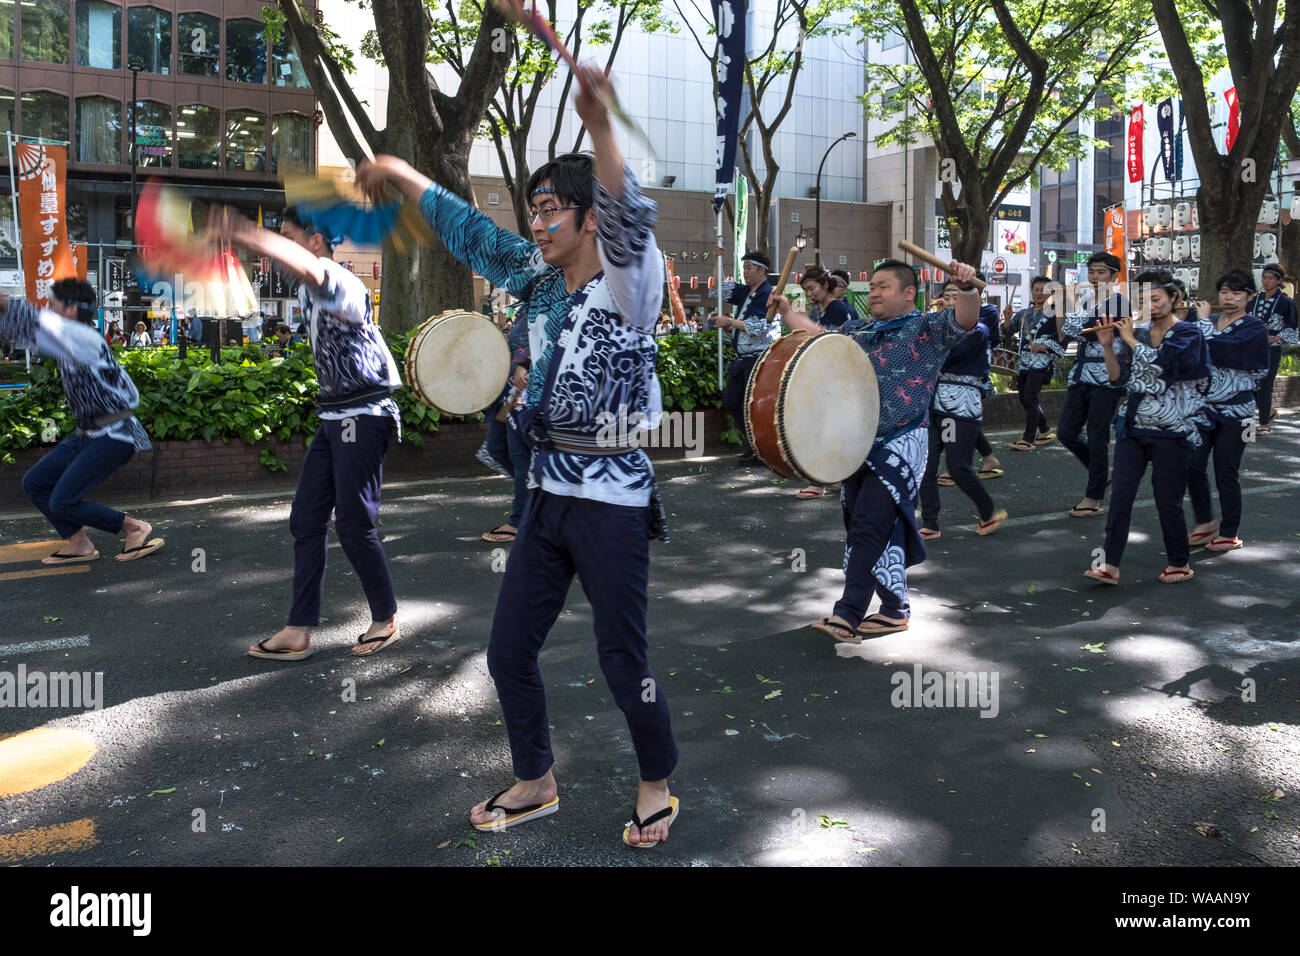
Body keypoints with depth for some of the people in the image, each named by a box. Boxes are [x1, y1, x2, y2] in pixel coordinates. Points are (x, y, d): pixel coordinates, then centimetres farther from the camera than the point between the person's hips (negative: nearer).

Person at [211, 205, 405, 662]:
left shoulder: (340, 282, -17)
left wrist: (239, 231, -46)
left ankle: (386, 620, 15)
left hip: (363, 415, -10)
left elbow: (303, 265, -35)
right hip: (333, 418, 10)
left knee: (354, 523, -4)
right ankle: (298, 632, 10)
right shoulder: (310, 289, 14)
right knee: (305, 520, 6)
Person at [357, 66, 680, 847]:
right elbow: (472, 233, 20)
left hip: (613, 500, -7)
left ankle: (657, 787, 28)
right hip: (548, 494, 8)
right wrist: (404, 175, 25)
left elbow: (631, 220, -31)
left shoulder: (628, 285, -11)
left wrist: (601, 127, -44)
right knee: (509, 651, 13)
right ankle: (537, 783, 33)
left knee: (624, 661, 3)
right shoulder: (540, 280, 9)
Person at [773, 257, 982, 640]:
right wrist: (787, 311, 26)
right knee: (858, 528, 11)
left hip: (899, 445, -8)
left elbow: (963, 321, -20)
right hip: (857, 444, 8)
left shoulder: (925, 328, -3)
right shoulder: (858, 331, 16)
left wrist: (967, 289, -38)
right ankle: (895, 610, 22)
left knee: (868, 527, -14)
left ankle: (847, 614, -10)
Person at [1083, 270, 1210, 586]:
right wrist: (1108, 345, -3)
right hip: (1133, 429, 5)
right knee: (1120, 495, -3)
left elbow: (1162, 363, -22)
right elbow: (1119, 378, 9)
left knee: (1168, 501, 3)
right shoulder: (1141, 336, 12)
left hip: (1171, 433, -5)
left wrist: (1131, 339, -12)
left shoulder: (1188, 333, -5)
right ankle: (1110, 565, -3)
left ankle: (1179, 565, 21)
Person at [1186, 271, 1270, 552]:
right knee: (1193, 465, 2)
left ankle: (1229, 534, 14)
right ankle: (1205, 523, 21)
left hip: (1234, 410, -5)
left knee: (1226, 473, 1)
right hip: (1203, 407, 5)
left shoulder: (1254, 327, -7)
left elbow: (1222, 349, -23)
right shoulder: (1208, 321, 11)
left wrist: (1204, 321, -12)